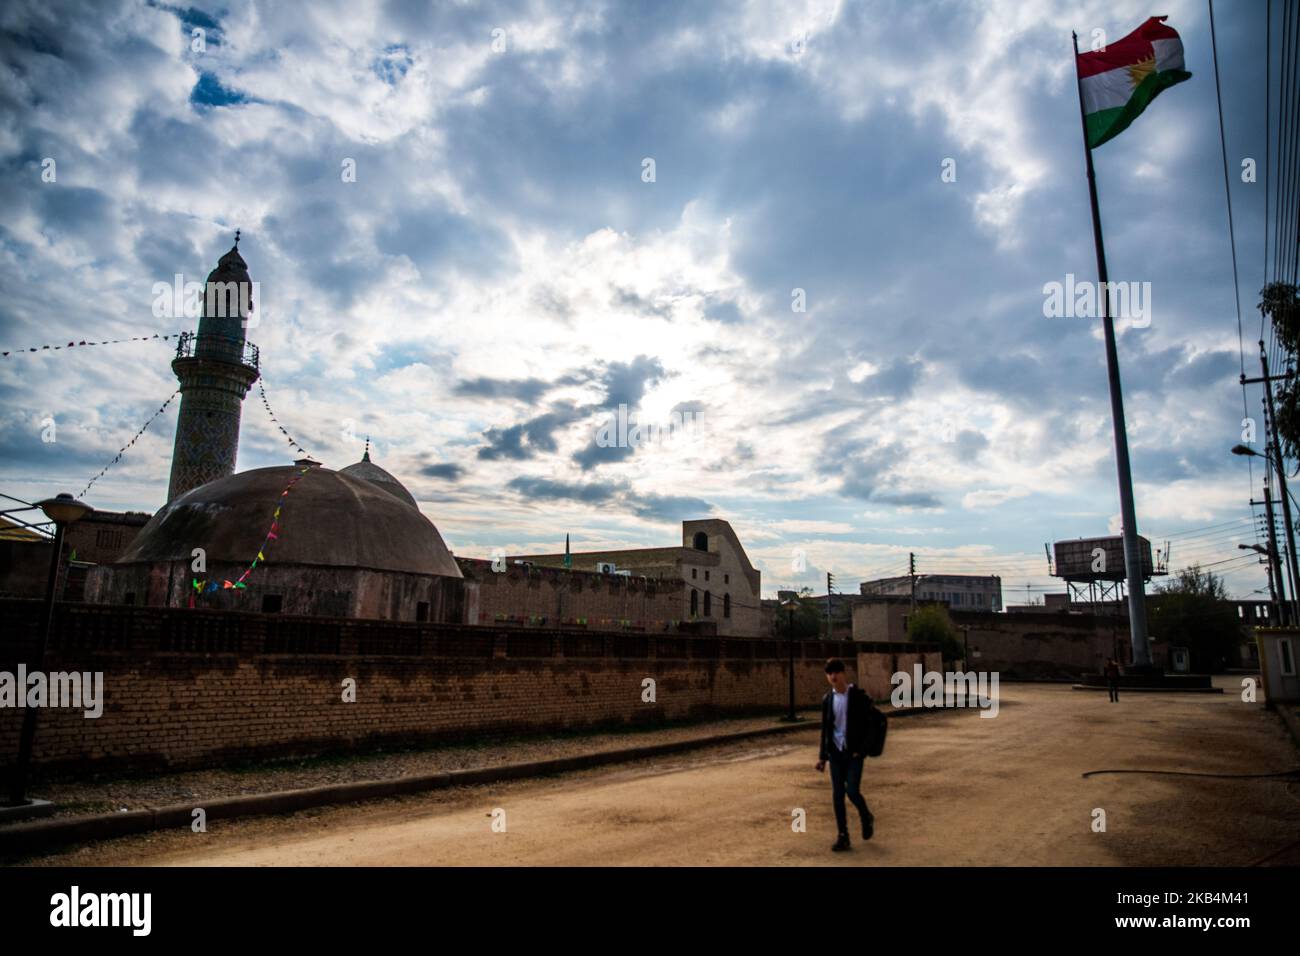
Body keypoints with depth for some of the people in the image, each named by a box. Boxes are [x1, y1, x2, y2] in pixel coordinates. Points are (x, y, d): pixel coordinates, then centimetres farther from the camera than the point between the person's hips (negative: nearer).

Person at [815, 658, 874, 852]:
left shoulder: (858, 696, -8)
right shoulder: (827, 699, 6)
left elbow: (867, 725, -8)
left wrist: (860, 750, -15)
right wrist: (822, 756, 10)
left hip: (854, 752, -4)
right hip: (836, 752, 4)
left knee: (852, 791, -10)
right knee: (837, 796, 3)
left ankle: (866, 817, 21)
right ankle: (843, 837, 13)